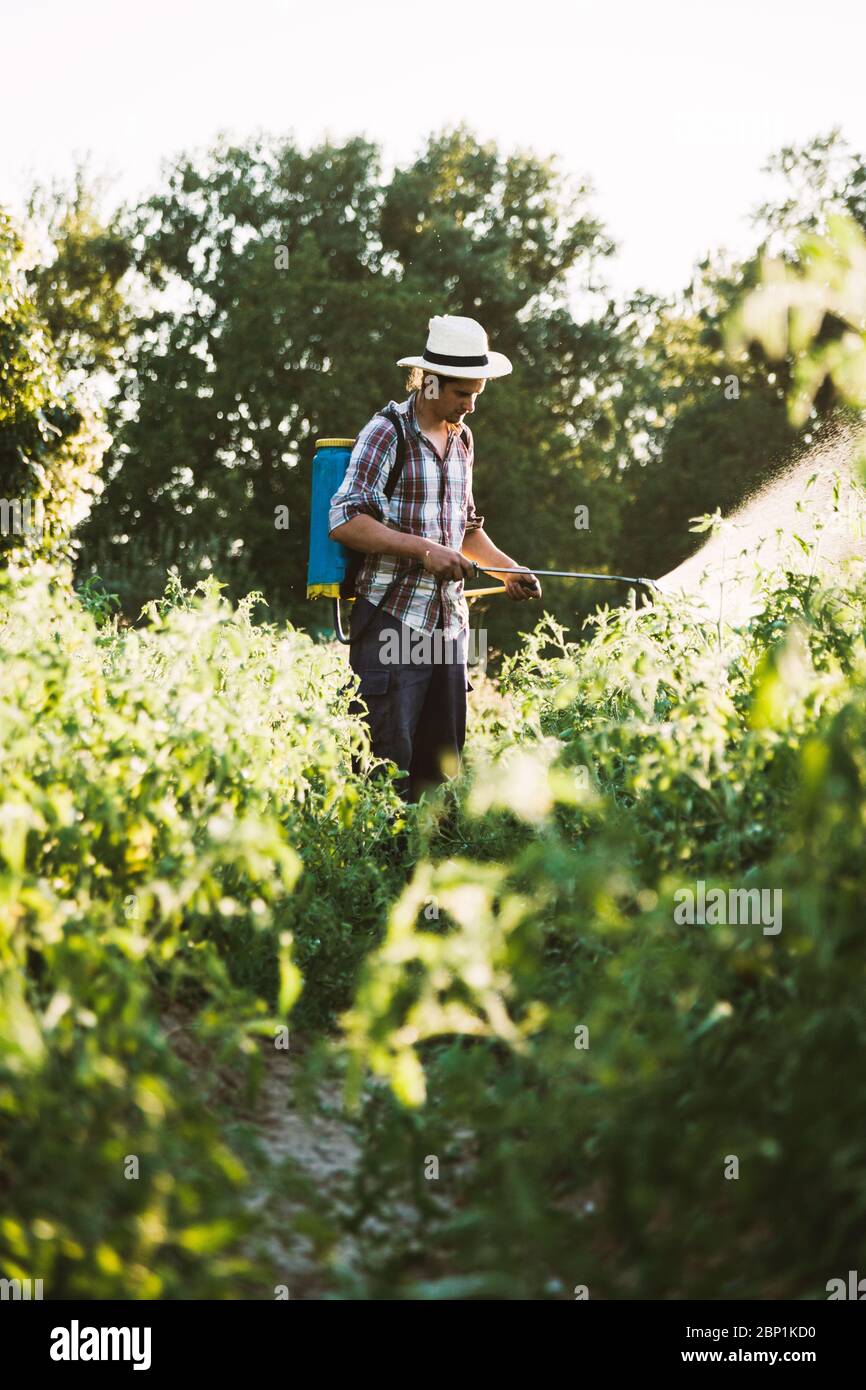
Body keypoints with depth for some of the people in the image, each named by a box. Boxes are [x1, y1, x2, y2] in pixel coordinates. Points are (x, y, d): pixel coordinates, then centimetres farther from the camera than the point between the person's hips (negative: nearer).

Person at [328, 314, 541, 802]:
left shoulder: (462, 438, 16)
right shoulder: (387, 433, -8)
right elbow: (345, 520, -16)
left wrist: (509, 570, 13)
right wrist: (424, 549, -22)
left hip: (449, 620, 8)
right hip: (392, 622, -7)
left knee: (444, 761, 9)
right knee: (390, 762, -9)